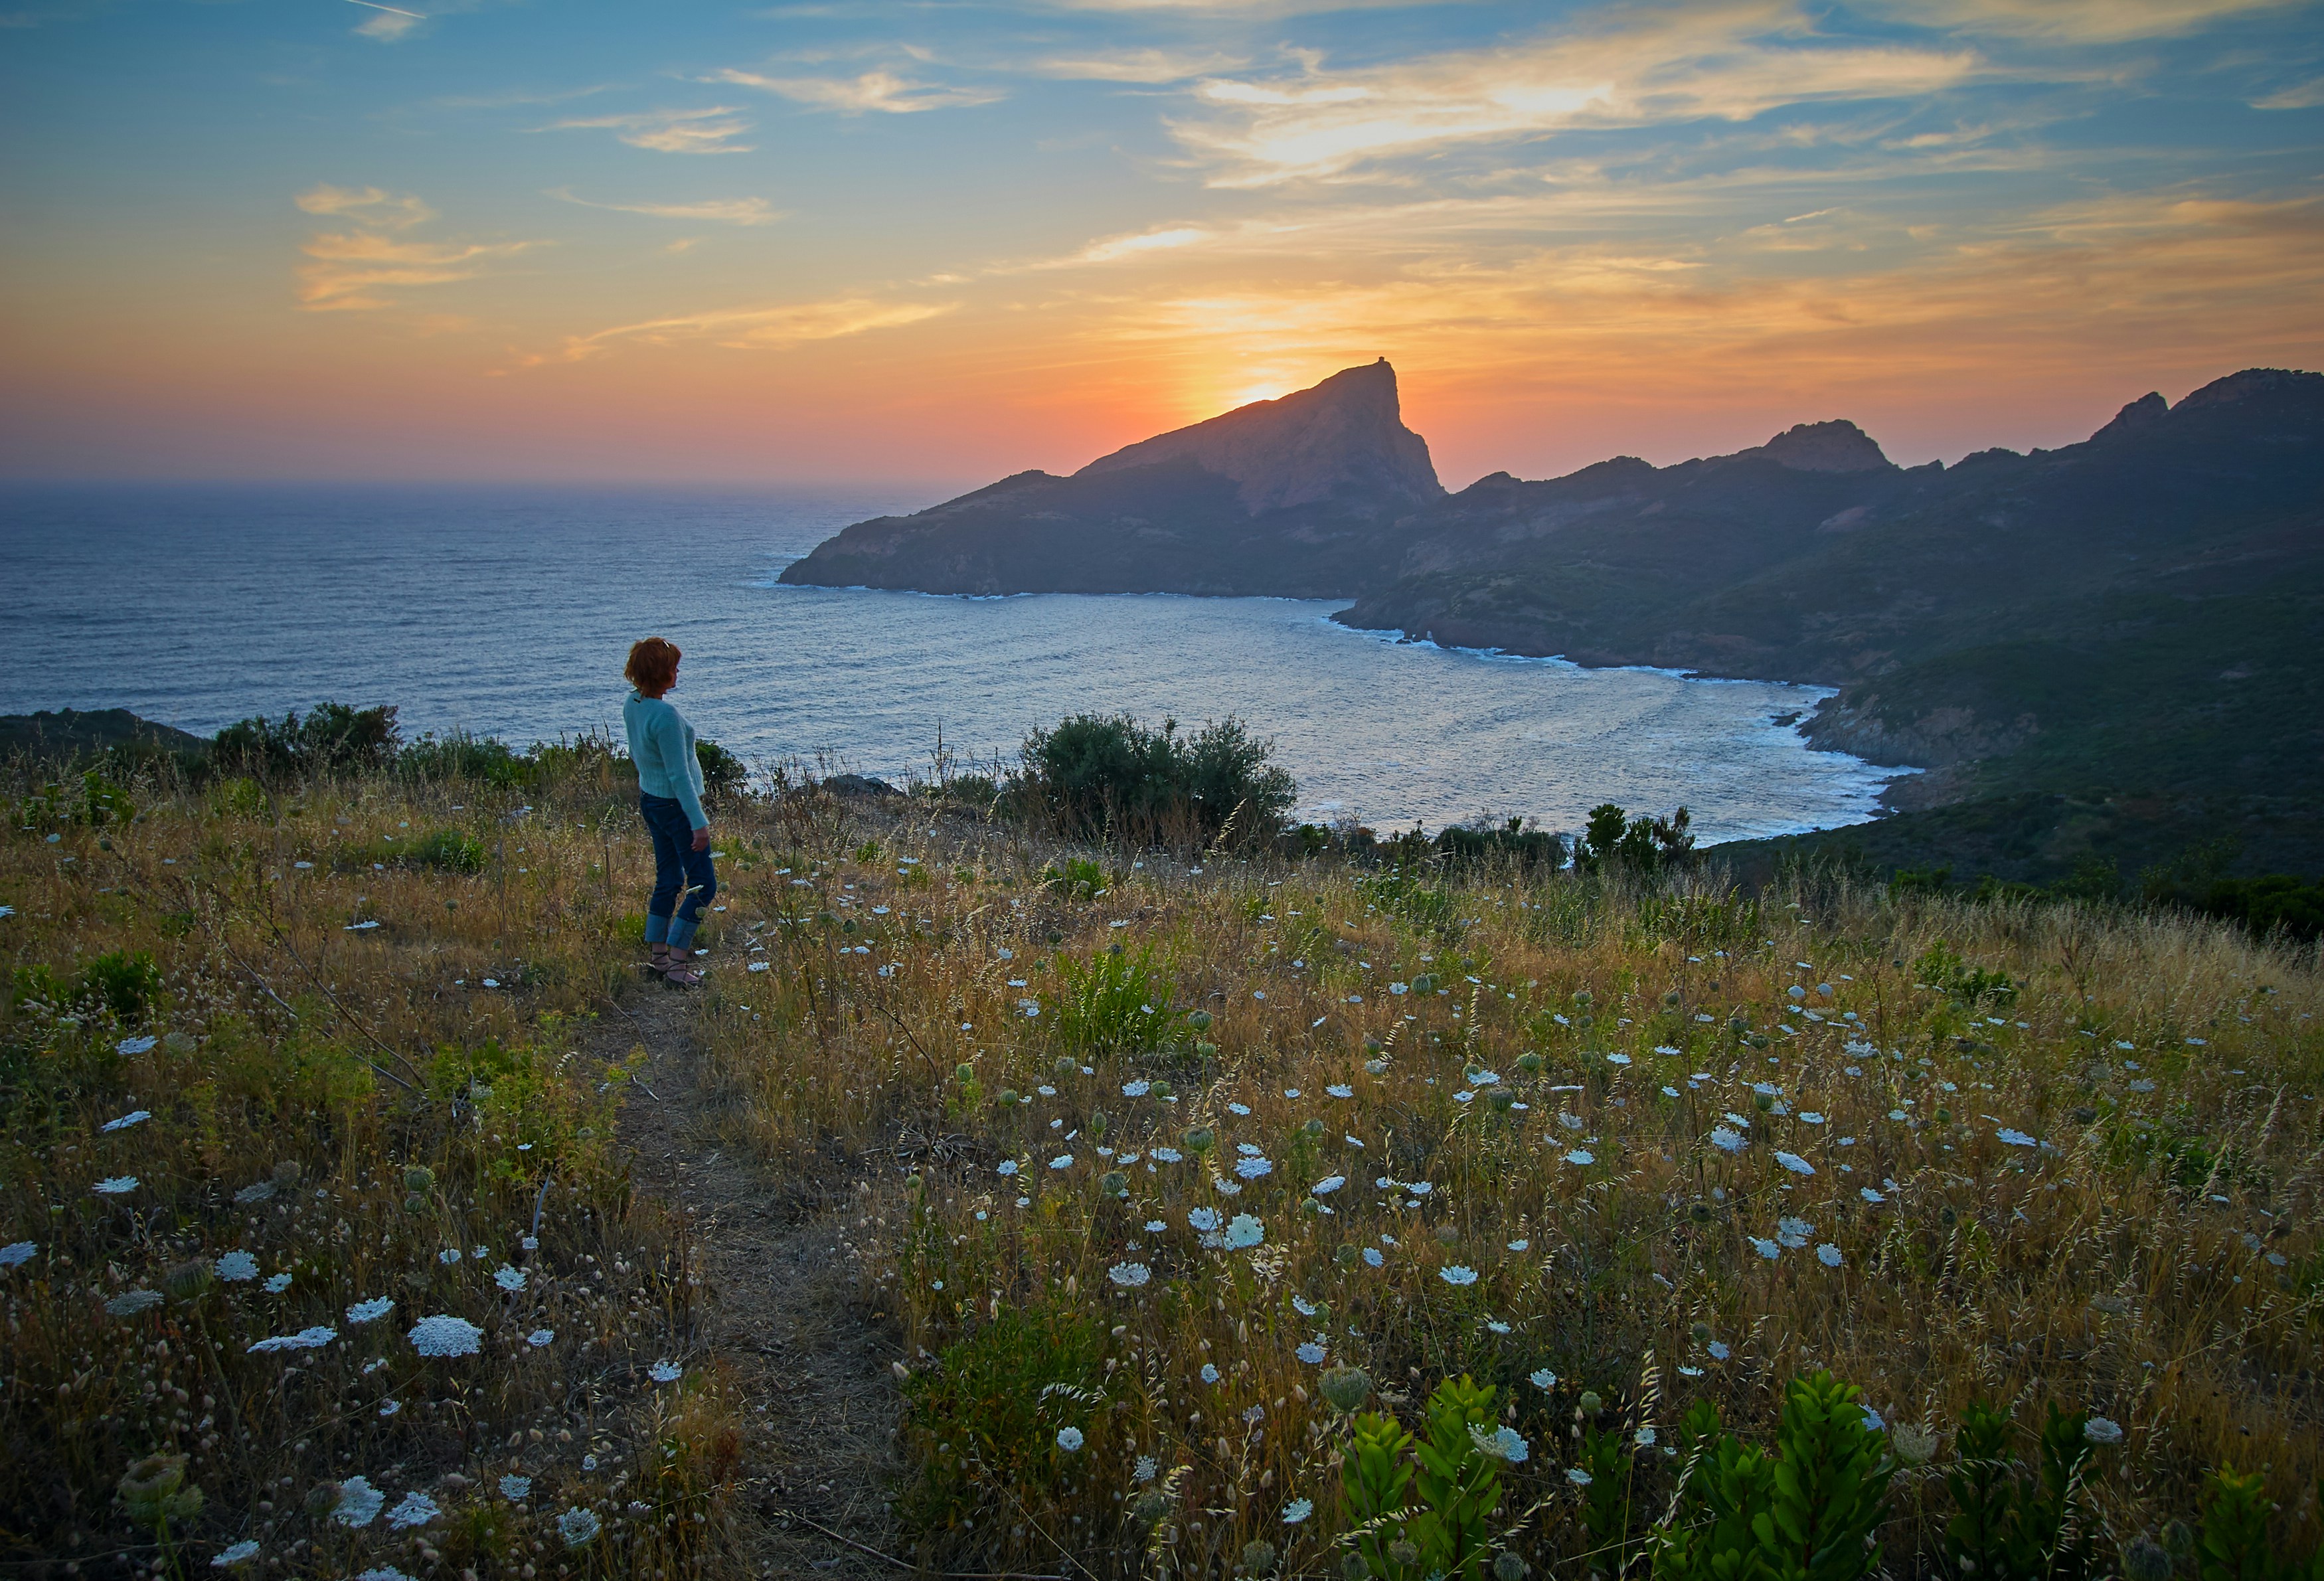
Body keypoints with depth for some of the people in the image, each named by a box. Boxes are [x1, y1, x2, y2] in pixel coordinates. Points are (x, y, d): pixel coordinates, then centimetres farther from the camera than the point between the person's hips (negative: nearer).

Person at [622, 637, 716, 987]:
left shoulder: (631, 706, 1)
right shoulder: (666, 716, -26)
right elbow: (679, 775, -24)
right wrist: (699, 822, -20)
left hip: (650, 800, 9)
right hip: (676, 806, -9)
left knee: (668, 881, 17)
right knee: (703, 885, 0)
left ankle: (658, 958, 23)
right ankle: (676, 966, 0)